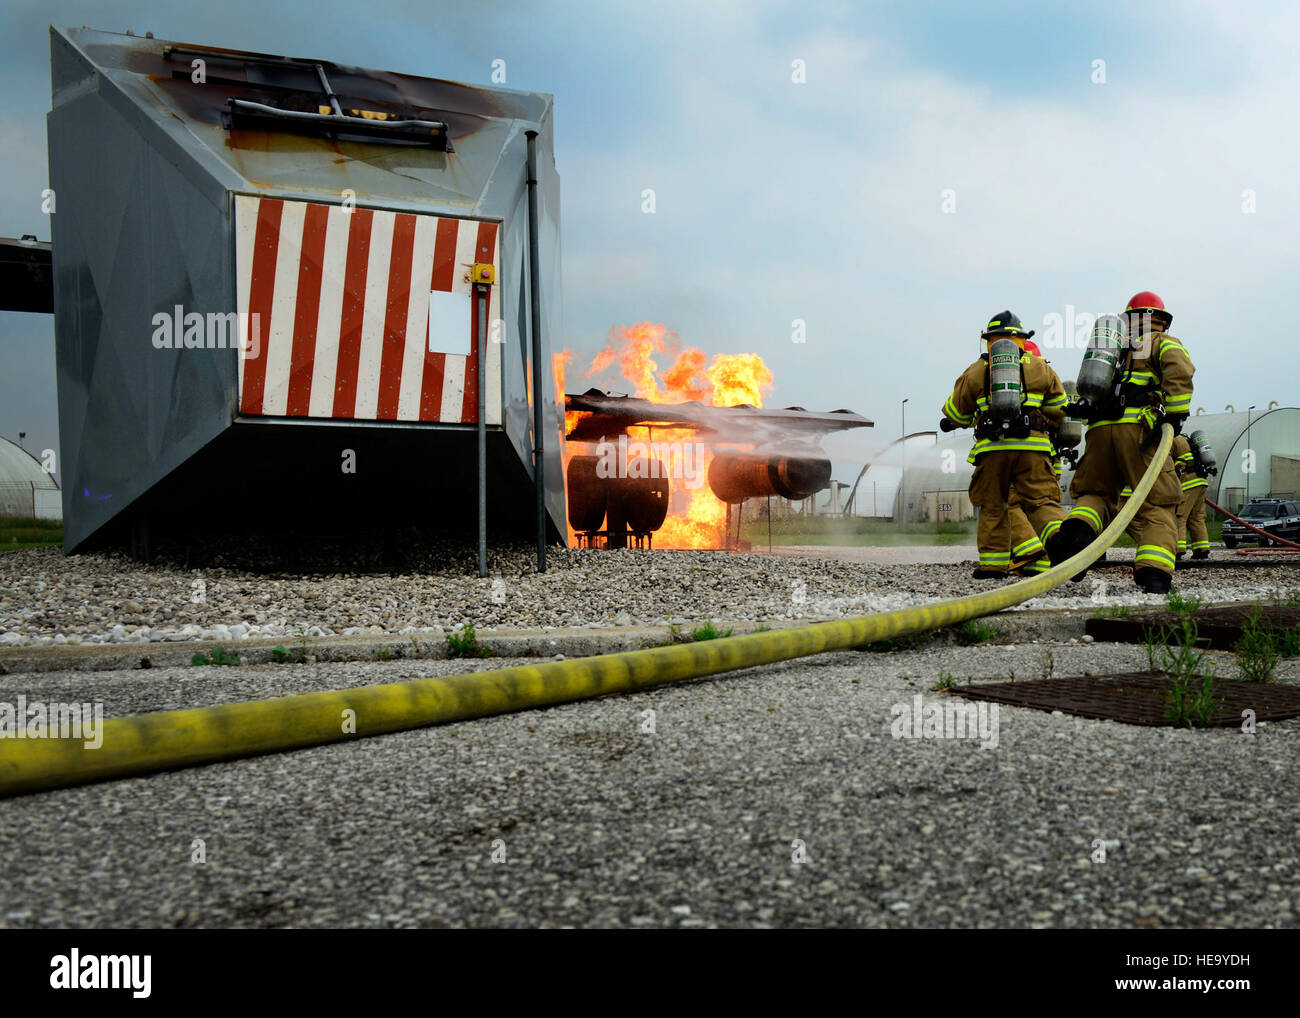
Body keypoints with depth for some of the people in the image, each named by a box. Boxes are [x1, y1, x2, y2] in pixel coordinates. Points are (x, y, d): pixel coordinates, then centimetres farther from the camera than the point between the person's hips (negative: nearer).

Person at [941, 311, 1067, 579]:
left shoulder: (977, 370, 12)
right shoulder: (1040, 368, 15)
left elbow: (956, 411, 21)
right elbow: (1058, 409, 20)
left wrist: (951, 422, 43)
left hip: (992, 446, 0)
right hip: (1032, 446, 0)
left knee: (992, 506, 11)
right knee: (1041, 501, 1)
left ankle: (993, 564, 10)